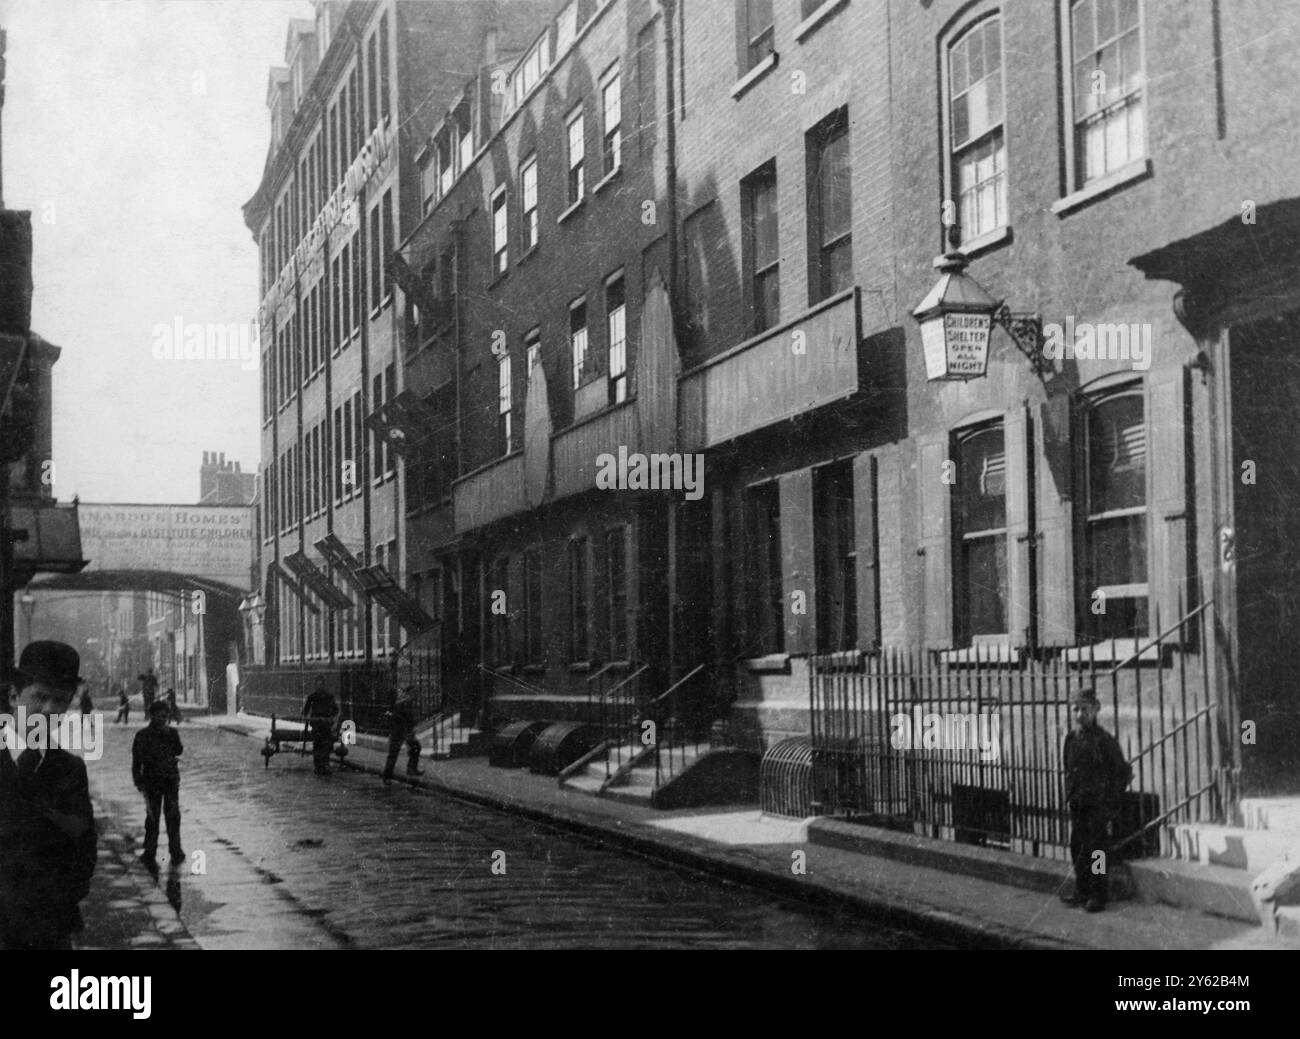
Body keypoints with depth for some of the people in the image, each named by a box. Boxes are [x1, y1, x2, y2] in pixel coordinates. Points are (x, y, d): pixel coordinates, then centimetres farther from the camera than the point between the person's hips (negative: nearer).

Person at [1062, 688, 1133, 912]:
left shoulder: (1104, 740, -11)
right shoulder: (1071, 738, 7)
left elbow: (1121, 772, -8)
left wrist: (1111, 802, -10)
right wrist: (1070, 796, 12)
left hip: (1098, 804, -6)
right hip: (1077, 805, 6)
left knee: (1097, 850, -2)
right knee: (1077, 848, 11)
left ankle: (1099, 895, 6)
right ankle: (1082, 892, 23)